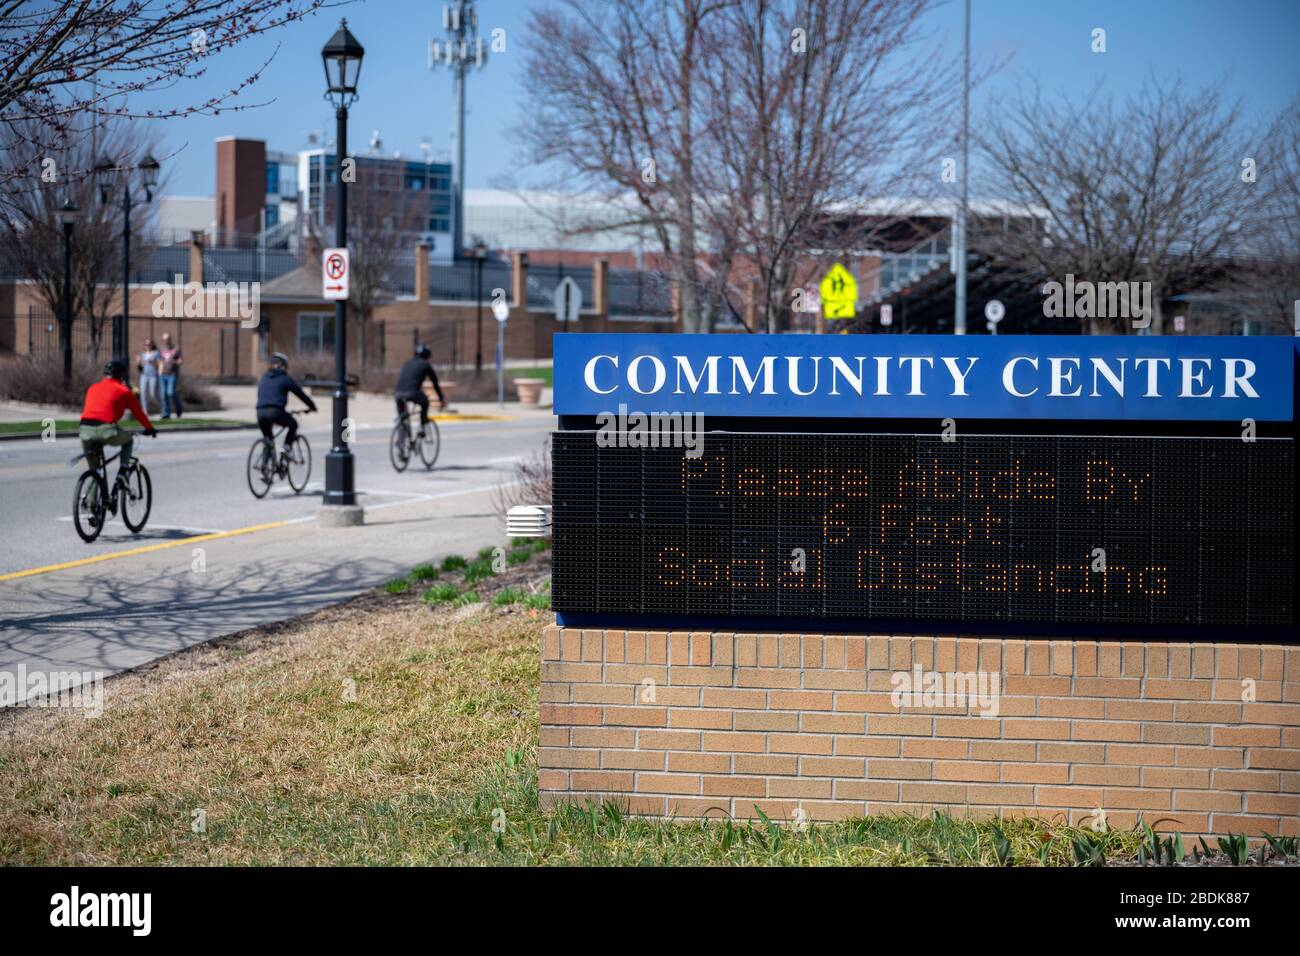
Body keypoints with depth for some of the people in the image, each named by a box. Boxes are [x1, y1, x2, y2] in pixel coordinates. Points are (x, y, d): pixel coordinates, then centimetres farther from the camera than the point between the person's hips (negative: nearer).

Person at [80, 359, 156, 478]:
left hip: (86, 429, 3)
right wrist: (149, 428, 35)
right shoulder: (123, 391, 13)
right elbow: (138, 412, 20)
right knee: (129, 440, 26)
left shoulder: (93, 388, 25)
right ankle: (122, 472, 10)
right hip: (106, 430, -3)